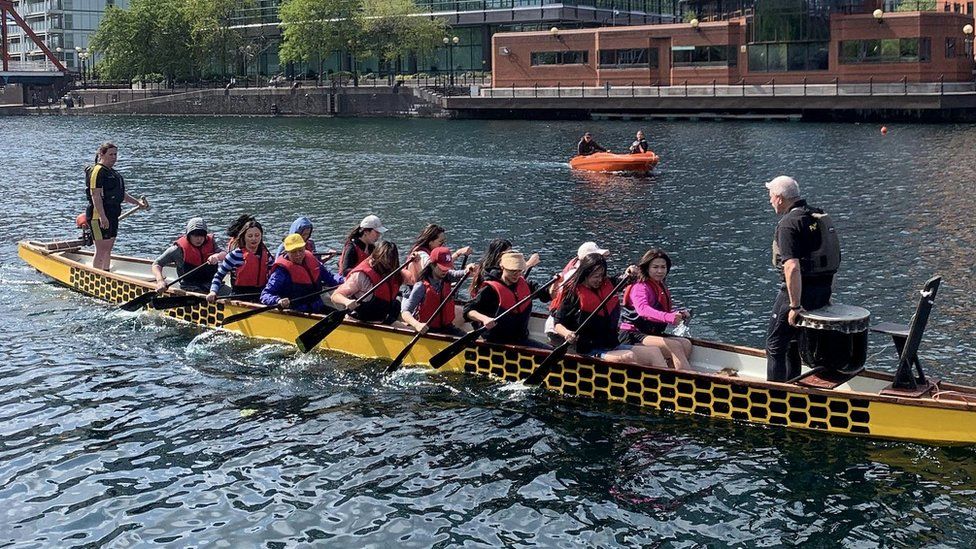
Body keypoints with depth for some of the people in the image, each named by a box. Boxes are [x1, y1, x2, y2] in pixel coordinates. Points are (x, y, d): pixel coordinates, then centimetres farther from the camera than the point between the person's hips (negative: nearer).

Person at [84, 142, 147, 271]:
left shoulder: (112, 172, 19)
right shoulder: (98, 171, -12)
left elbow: (121, 194, 29)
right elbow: (96, 195, -20)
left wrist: (137, 202, 20)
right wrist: (102, 217, -27)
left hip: (112, 216, 10)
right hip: (100, 216, -10)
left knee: (108, 250, 16)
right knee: (101, 250, -8)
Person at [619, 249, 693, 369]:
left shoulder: (662, 288, 18)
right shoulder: (640, 288, -12)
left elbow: (666, 311, 19)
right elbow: (643, 309, -32)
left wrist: (680, 314, -4)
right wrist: (668, 317, -48)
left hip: (652, 334, 9)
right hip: (632, 336, -9)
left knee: (686, 344, -14)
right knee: (675, 346, -26)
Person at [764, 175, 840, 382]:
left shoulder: (788, 223, -16)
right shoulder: (821, 217, 12)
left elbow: (792, 267, -25)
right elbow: (835, 258, 16)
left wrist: (795, 305, -21)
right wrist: (827, 291, 20)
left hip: (796, 291, -9)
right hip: (823, 291, 9)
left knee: (775, 345, 3)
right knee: (793, 342, 22)